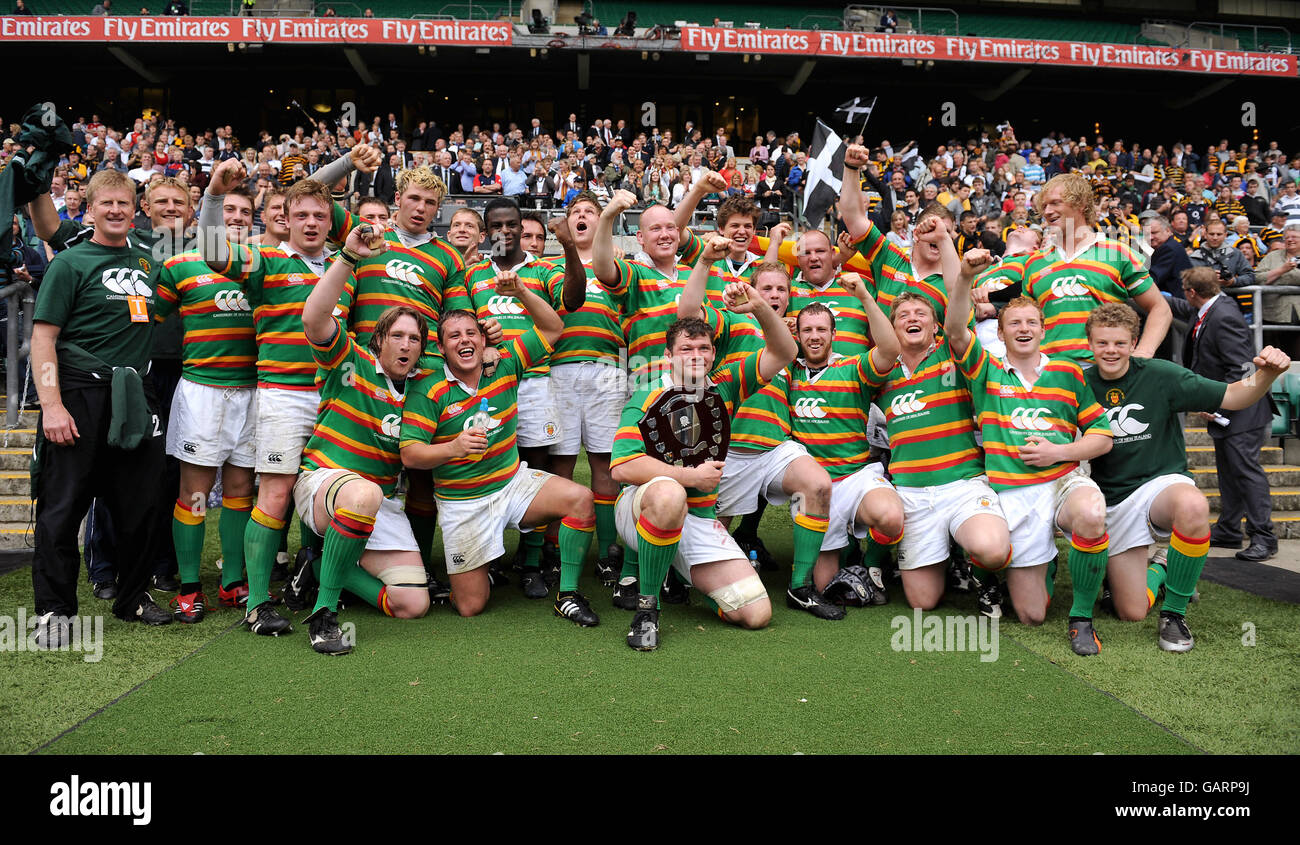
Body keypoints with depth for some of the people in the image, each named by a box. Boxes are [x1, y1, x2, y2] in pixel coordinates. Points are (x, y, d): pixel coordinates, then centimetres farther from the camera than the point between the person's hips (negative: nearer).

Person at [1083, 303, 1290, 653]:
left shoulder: (1159, 375, -7)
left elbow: (1232, 397, -10)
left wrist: (1266, 374, -28)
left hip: (1161, 482, -1)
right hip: (1112, 501, 2)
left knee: (1193, 506, -42)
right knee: (1131, 613, -3)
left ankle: (1174, 612, -18)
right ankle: (1158, 573, 37)